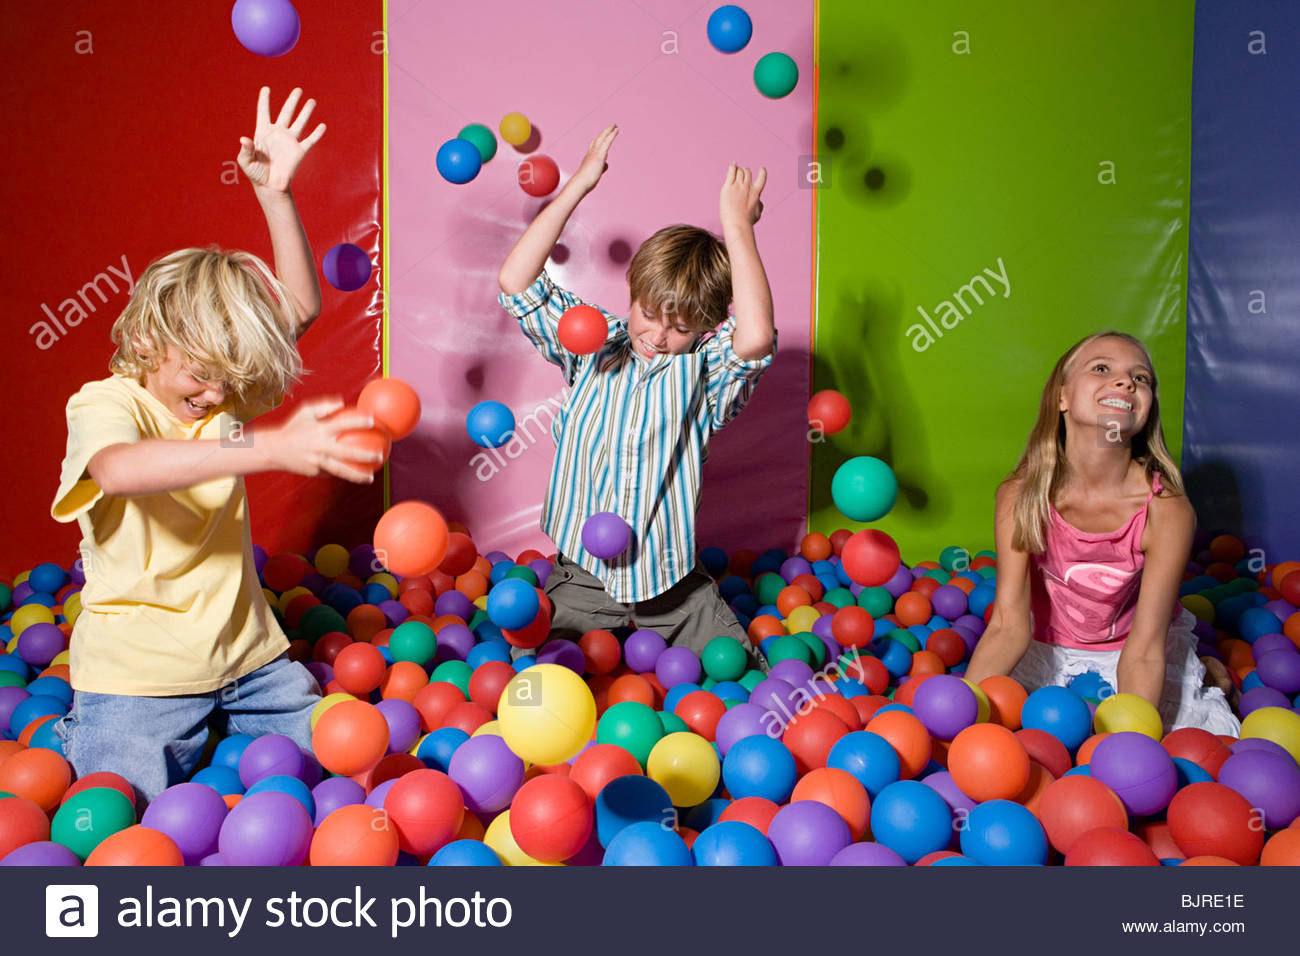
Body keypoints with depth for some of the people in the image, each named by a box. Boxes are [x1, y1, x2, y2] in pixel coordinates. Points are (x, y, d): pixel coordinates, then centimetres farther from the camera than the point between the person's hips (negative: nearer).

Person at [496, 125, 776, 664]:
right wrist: (577, 186, -7)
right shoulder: (593, 347, 3)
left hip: (673, 586, 0)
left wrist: (738, 228, -19)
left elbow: (755, 340, -26)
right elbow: (515, 283, -4)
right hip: (582, 582, 0)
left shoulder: (704, 371, -3)